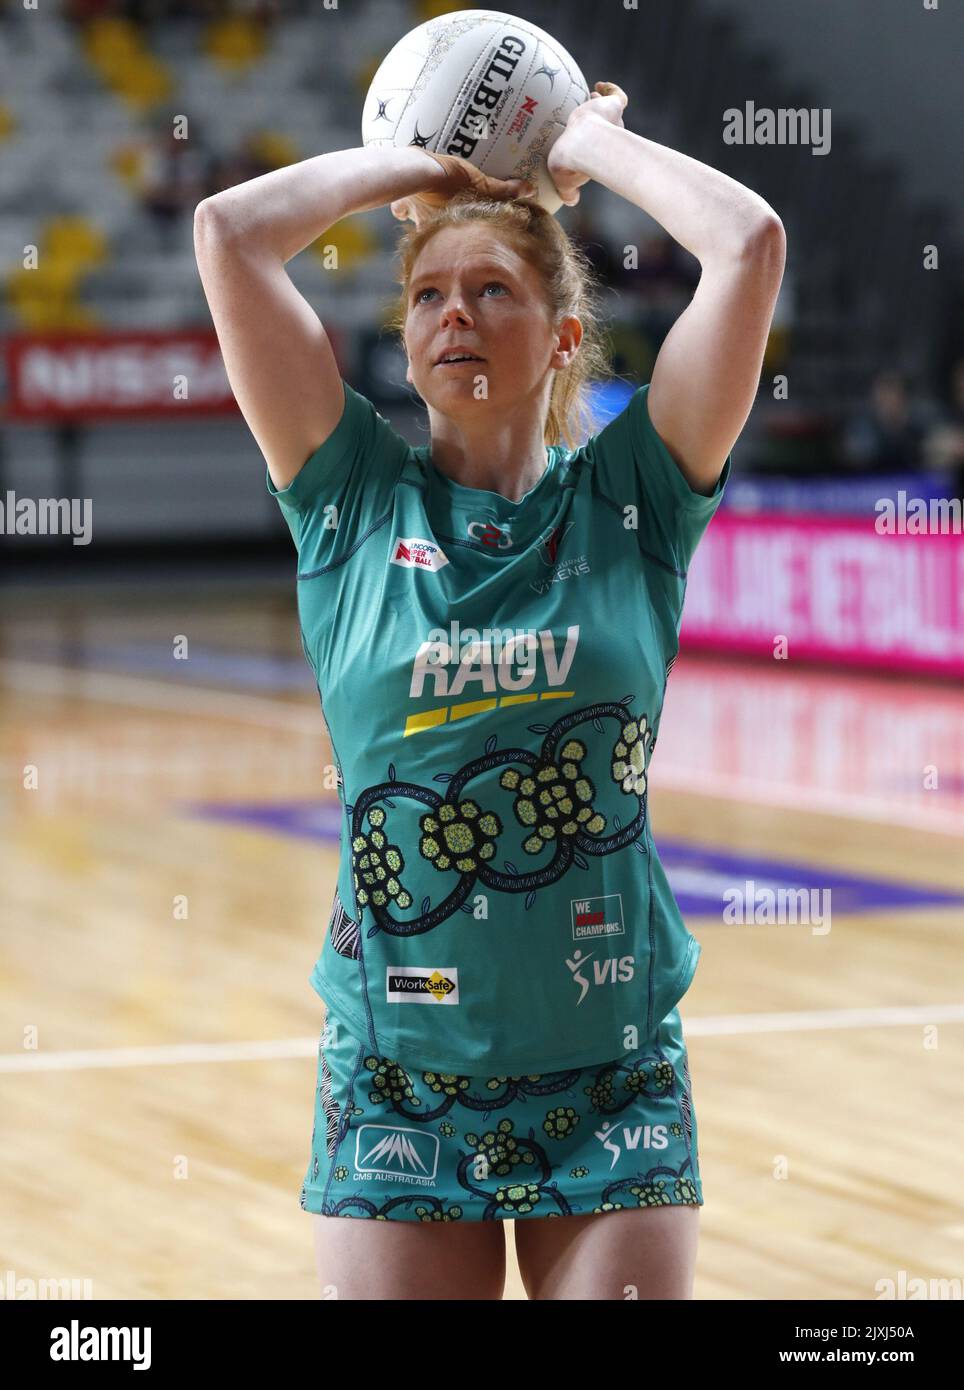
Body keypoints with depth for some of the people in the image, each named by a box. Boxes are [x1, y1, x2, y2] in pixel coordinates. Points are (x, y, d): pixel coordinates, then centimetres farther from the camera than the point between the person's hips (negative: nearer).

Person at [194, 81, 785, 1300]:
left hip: (611, 1075, 0)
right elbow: (229, 230, -5)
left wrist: (592, 144, 6)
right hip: (397, 1076, 0)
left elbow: (749, 241, -9)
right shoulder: (355, 500, 1)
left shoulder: (627, 496, 0)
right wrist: (423, 170, 7)